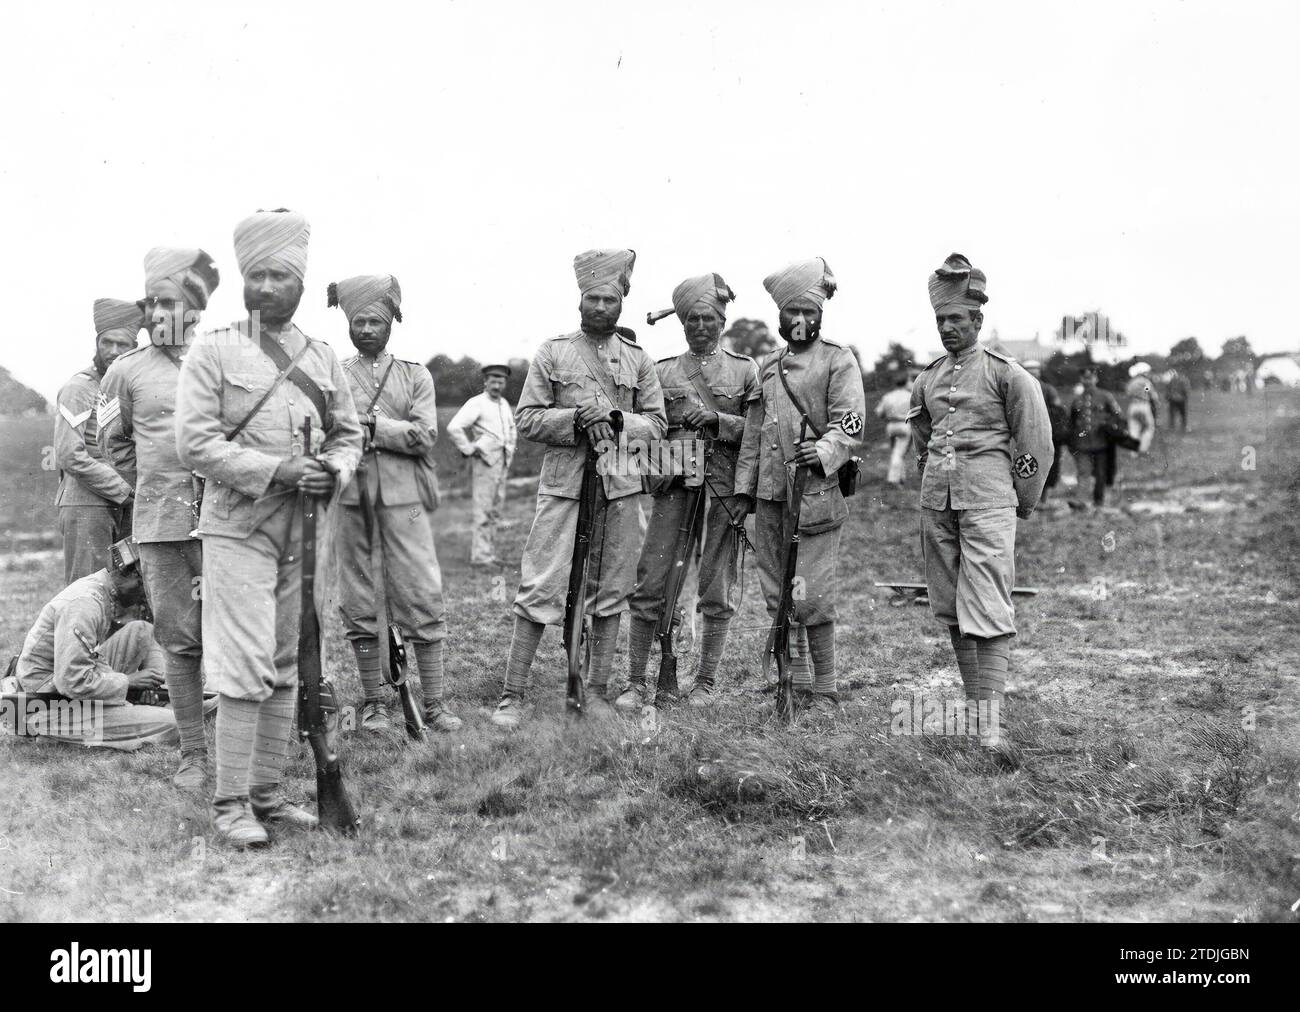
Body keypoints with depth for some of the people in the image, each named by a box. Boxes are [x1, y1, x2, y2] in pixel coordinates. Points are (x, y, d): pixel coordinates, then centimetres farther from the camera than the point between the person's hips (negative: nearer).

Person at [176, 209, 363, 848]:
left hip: (306, 531, 5)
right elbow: (194, 442, -11)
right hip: (238, 527, -5)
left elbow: (349, 433, 16)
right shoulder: (213, 352, -3)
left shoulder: (322, 358, 12)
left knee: (287, 668, 10)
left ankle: (267, 793, 20)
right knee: (245, 670, -9)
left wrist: (333, 471, -7)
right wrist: (277, 471, -19)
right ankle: (229, 803, 0)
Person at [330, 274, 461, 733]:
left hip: (403, 497, 0)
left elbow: (424, 436, -2)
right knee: (358, 602, 4)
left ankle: (433, 701, 3)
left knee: (423, 596, -4)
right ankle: (373, 702, 14)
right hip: (348, 496, 0)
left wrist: (372, 426, -10)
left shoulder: (415, 376, 11)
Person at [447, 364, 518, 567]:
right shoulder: (476, 403, -8)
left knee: (495, 510, 10)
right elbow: (453, 427, -19)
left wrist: (510, 450, 20)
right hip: (484, 461, -8)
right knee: (483, 510, -8)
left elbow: (512, 429, 33)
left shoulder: (504, 404, 15)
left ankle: (485, 550, 17)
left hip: (502, 462, 8)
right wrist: (468, 449, -14)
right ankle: (480, 554, -7)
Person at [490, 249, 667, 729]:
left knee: (610, 590, 7)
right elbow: (527, 418, 1)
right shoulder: (552, 353, 5)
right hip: (563, 481, -3)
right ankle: (513, 694, 0)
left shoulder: (638, 359, 11)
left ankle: (597, 690, 17)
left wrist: (616, 419, -10)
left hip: (620, 485, 3)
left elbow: (657, 422, 8)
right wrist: (577, 420, -14)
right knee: (540, 589, -7)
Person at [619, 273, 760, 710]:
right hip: (674, 487, 0)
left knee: (716, 591, 3)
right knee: (649, 587, -5)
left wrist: (719, 420, -10)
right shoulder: (662, 371, 12)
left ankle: (705, 682, 14)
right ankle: (636, 683, 2)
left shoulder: (745, 370, 10)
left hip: (724, 489, 0)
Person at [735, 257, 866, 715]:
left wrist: (822, 452, -28)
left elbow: (850, 427, -9)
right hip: (770, 495, 6)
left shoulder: (838, 361, 0)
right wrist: (743, 489, 14)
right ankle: (794, 685, 20)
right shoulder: (768, 366, 18)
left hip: (816, 494, -6)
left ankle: (825, 692, 2)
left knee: (811, 598, -8)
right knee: (778, 596, 10)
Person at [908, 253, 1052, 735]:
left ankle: (991, 718, -13)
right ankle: (971, 702, 20)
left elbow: (1037, 442, 1)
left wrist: (1023, 501, 6)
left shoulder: (1005, 373, -3)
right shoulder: (927, 379, 12)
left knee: (988, 610, -11)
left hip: (988, 500, -6)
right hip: (936, 501, 6)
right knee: (950, 609, 9)